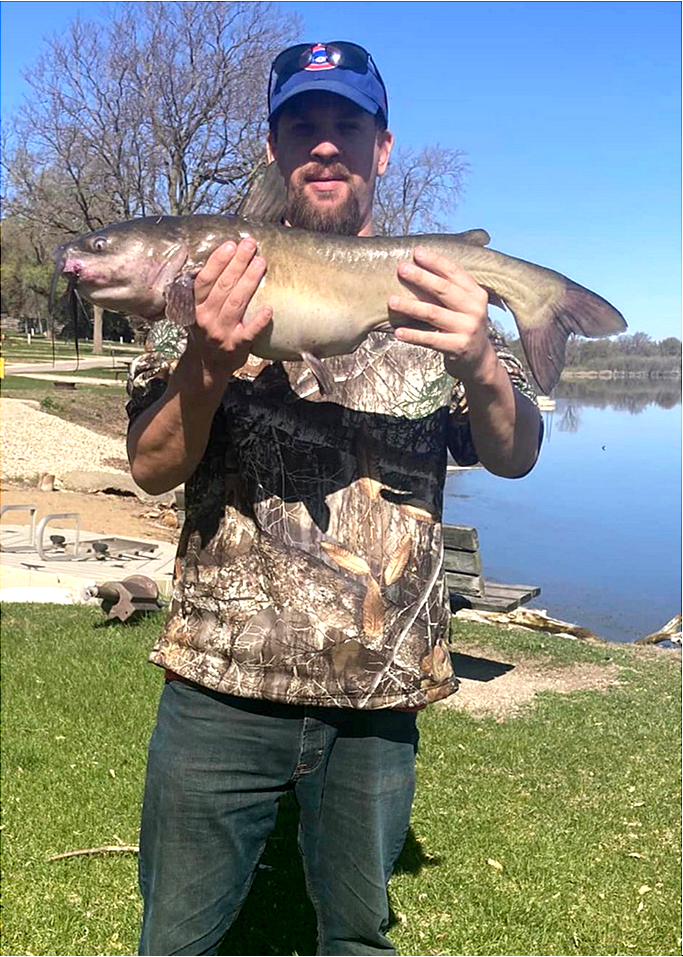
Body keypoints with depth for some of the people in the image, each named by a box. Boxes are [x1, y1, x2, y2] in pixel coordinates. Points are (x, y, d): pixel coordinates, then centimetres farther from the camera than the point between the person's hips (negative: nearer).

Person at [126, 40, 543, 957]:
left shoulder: (434, 291, 4)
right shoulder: (216, 278, 2)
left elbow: (515, 457, -3)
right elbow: (152, 467, -4)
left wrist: (478, 365, -25)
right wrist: (209, 362, -24)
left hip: (380, 697, 1)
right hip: (222, 686, 0)